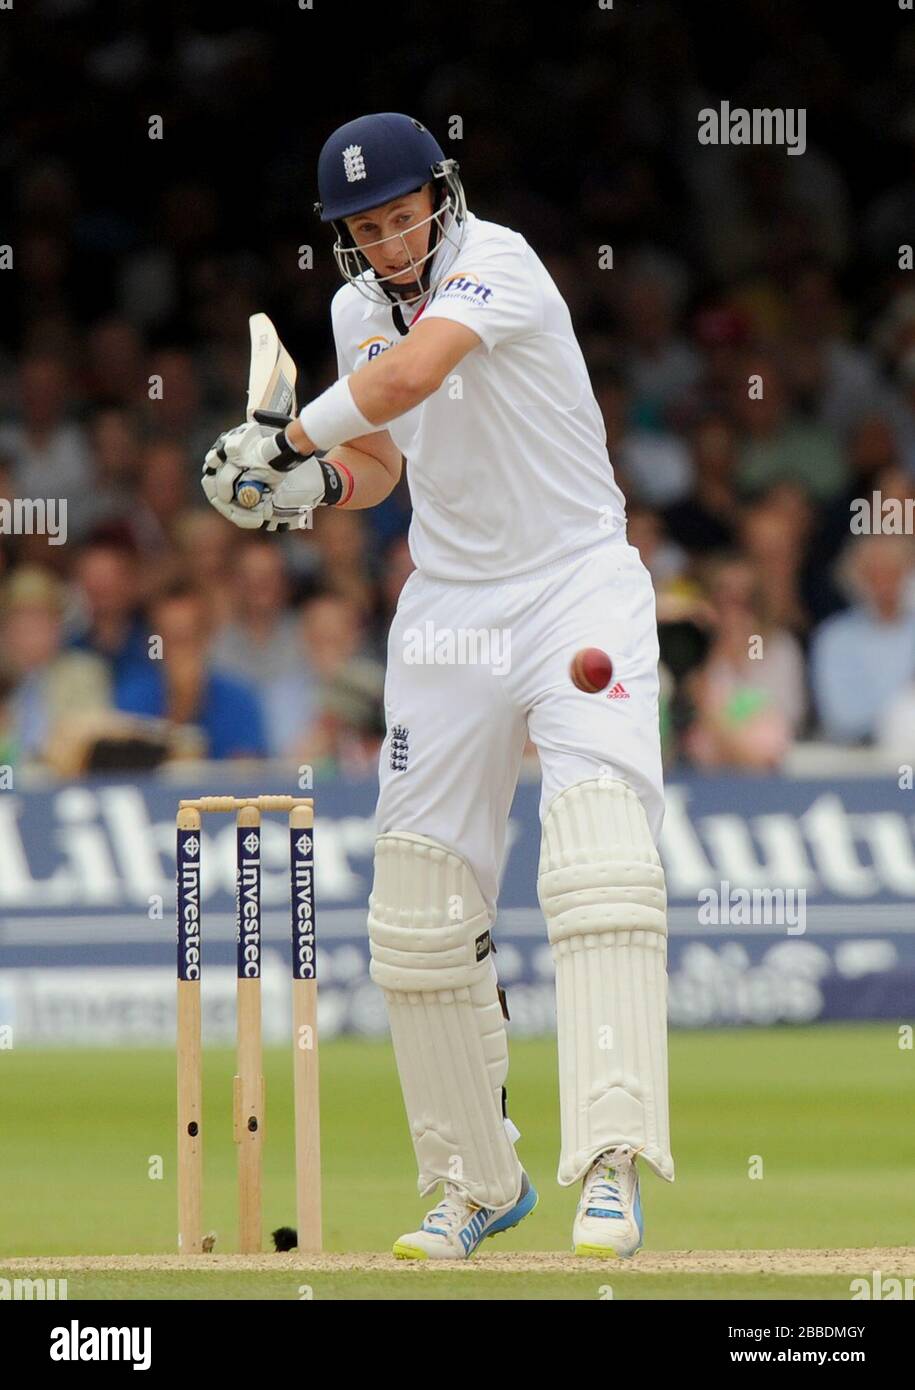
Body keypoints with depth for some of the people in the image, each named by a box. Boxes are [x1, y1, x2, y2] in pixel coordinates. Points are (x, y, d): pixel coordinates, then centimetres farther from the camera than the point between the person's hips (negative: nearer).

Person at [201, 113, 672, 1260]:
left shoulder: (494, 261, -16)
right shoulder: (358, 309, 7)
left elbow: (411, 377, -33)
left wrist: (287, 436, -21)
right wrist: (317, 482, -2)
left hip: (579, 587, -7)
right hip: (450, 609, 7)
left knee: (601, 858, -25)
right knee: (418, 916, 4)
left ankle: (609, 1164, -31)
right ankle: (477, 1183, 18)